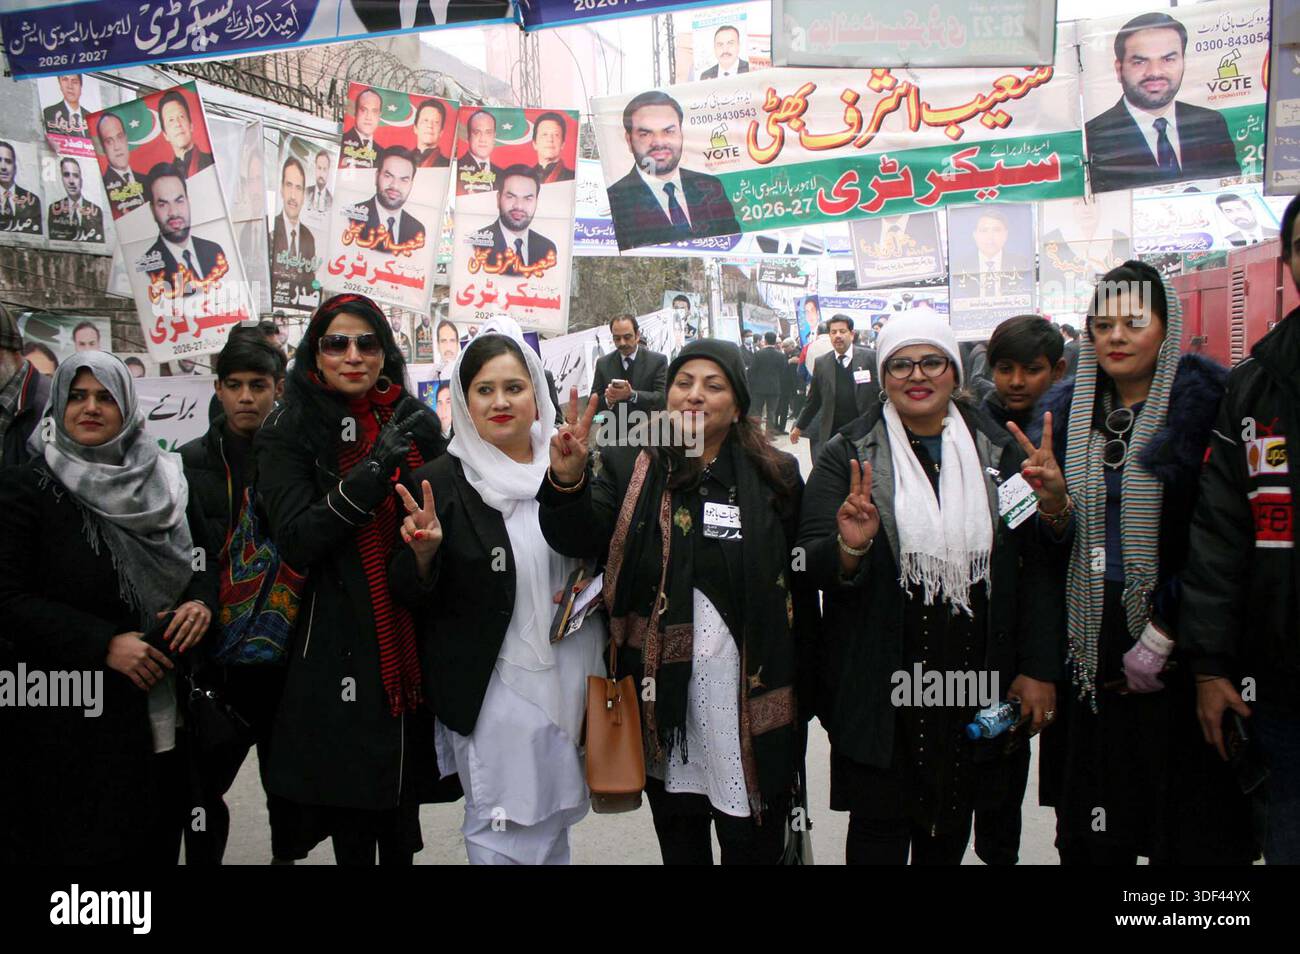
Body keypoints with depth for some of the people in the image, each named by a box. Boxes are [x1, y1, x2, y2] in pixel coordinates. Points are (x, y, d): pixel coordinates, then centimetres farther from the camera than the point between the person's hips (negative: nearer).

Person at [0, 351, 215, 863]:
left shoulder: (164, 483, 8)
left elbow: (206, 559, 15)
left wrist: (202, 601, -8)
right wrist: (104, 642, -18)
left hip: (165, 707, 4)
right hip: (73, 715, -4)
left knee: (158, 839, 10)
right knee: (83, 842, 4)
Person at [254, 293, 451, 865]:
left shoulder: (416, 423, 5)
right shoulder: (290, 433, -3)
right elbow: (295, 541, -17)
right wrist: (372, 470, -25)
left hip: (412, 640, 3)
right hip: (336, 650, -3)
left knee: (402, 805, 14)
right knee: (351, 828, 6)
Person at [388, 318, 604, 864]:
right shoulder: (442, 482, -8)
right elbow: (414, 598, -6)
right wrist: (423, 552, -26)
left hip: (571, 678, 4)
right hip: (494, 689, -4)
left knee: (552, 824, 19)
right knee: (504, 838, 4)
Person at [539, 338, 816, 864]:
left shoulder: (775, 476, 0)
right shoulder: (627, 467, 1)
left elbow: (800, 585, 2)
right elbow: (579, 540, -14)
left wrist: (798, 692, 1)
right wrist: (568, 482, -34)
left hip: (750, 690, -1)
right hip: (663, 689, 1)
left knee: (753, 845, 12)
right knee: (678, 844, 19)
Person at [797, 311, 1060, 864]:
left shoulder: (998, 453, 4)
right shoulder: (847, 456, -2)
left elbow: (1035, 565, 6)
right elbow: (811, 565, -7)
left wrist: (1038, 670, 3)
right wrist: (849, 548, -29)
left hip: (973, 685, 3)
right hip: (878, 689, -2)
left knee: (950, 829, 18)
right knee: (879, 829, 6)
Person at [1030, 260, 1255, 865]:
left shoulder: (1204, 401, -5)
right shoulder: (1064, 408, 8)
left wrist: (1162, 636, -14)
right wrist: (1051, 501, -13)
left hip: (1174, 650, -3)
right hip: (1089, 649, 4)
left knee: (1185, 833, 5)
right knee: (1090, 836, 10)